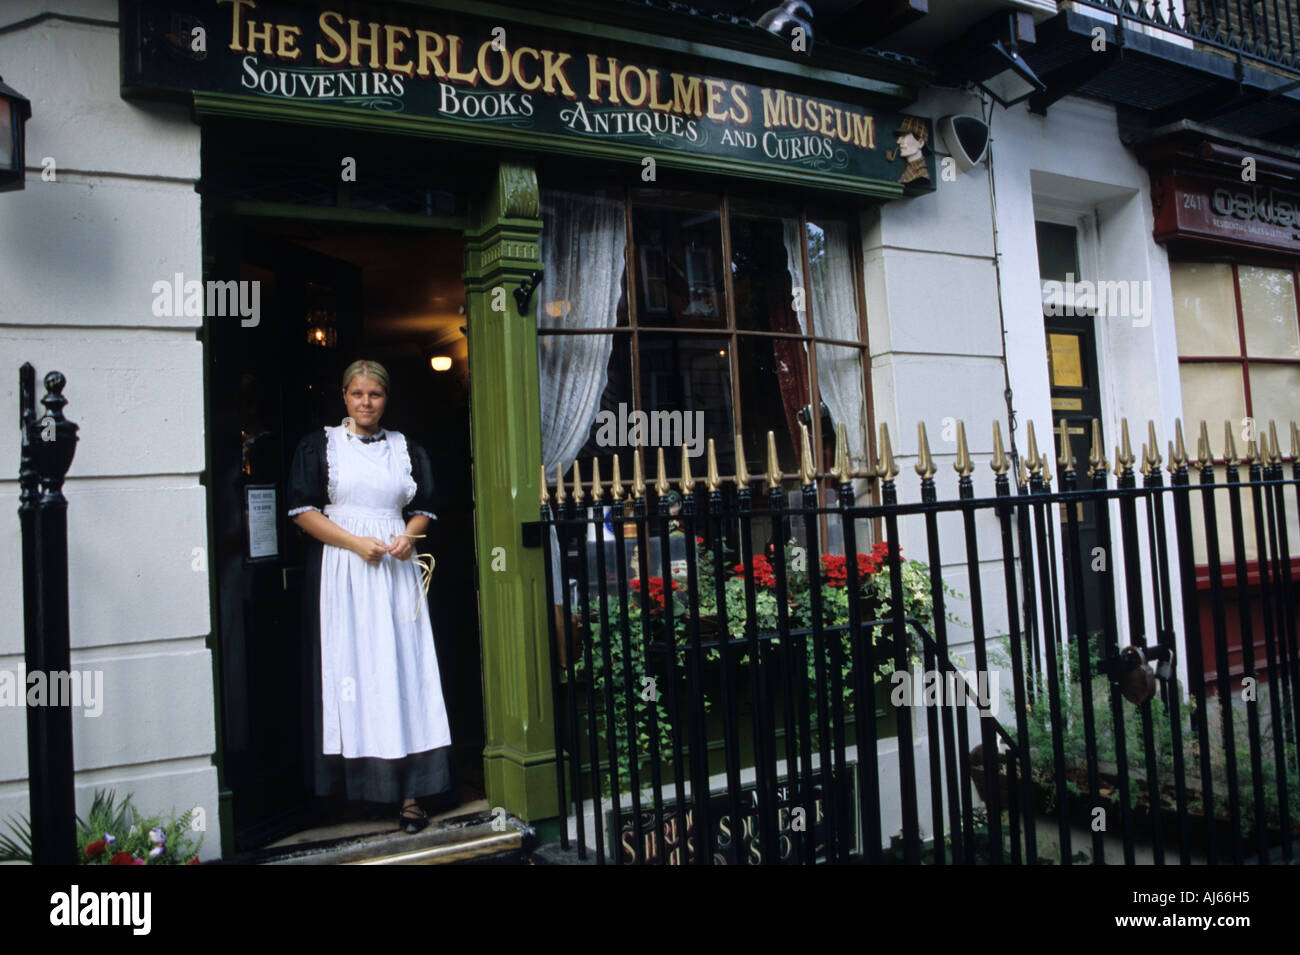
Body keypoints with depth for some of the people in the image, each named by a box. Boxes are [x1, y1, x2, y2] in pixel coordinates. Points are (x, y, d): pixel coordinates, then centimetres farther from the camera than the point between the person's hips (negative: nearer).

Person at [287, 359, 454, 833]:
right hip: (341, 571, -2)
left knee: (403, 668, -2)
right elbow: (303, 510, -2)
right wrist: (356, 543, -13)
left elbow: (423, 509, 15)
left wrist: (408, 537, -7)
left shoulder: (405, 448, 13)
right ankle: (357, 781, 9)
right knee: (350, 667, -2)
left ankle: (409, 791, -1)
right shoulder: (320, 445, 5)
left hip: (396, 568, 2)